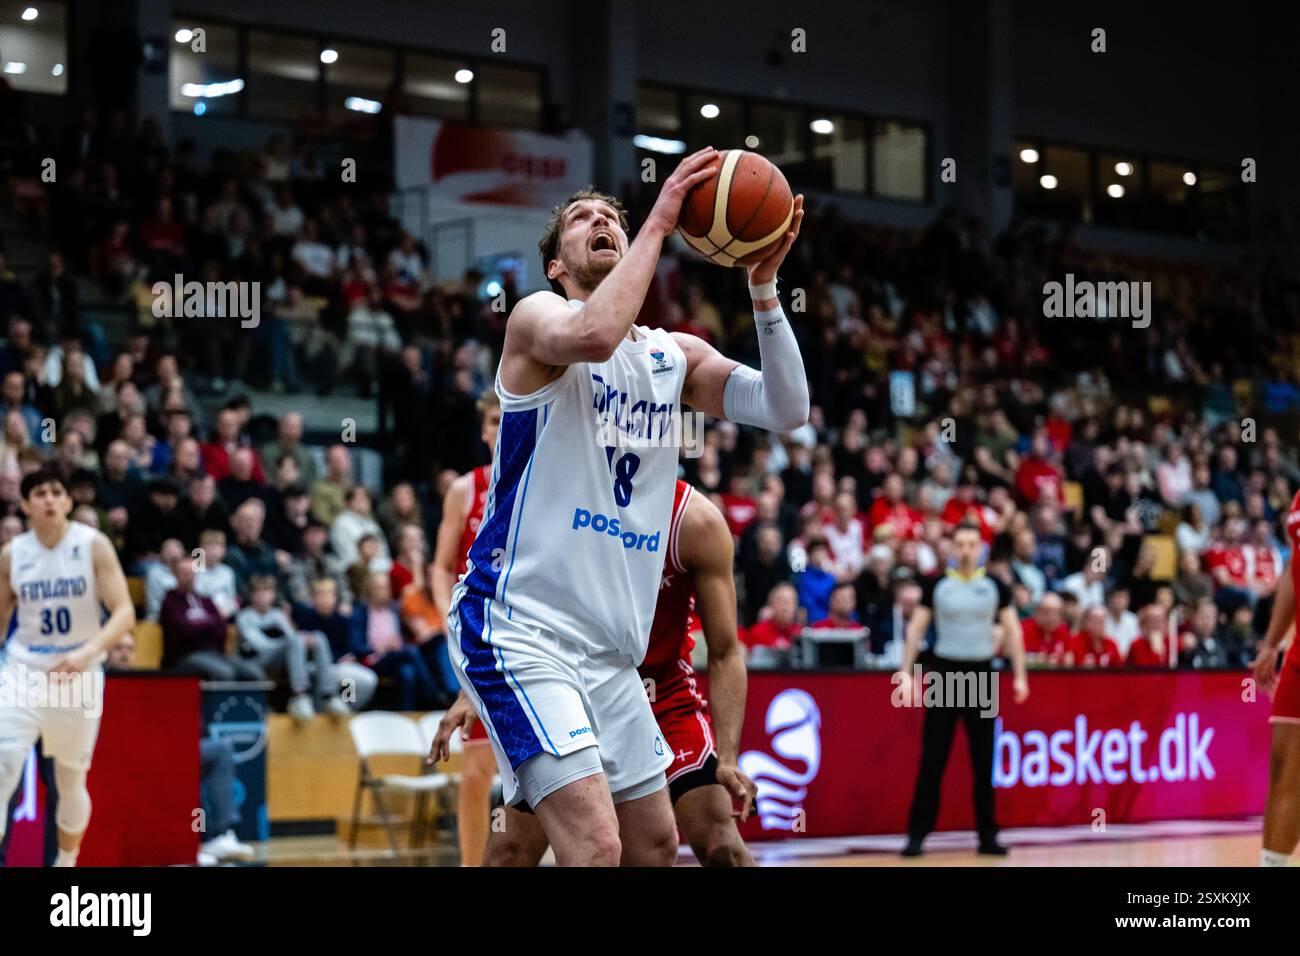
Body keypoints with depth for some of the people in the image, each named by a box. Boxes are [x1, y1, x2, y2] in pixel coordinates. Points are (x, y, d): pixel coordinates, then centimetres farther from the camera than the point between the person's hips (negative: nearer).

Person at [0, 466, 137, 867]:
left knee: (71, 781, 13)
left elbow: (124, 612, -14)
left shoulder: (94, 545, -8)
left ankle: (66, 862, 35)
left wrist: (87, 653, -30)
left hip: (80, 676, -1)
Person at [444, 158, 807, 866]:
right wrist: (658, 222, -23)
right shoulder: (537, 317, -5)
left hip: (610, 648, 8)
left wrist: (762, 285, -9)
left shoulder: (676, 355, 14)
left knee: (656, 845, 13)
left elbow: (786, 410, 0)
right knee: (596, 845, -21)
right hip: (518, 628, -8)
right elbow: (593, 335, -30)